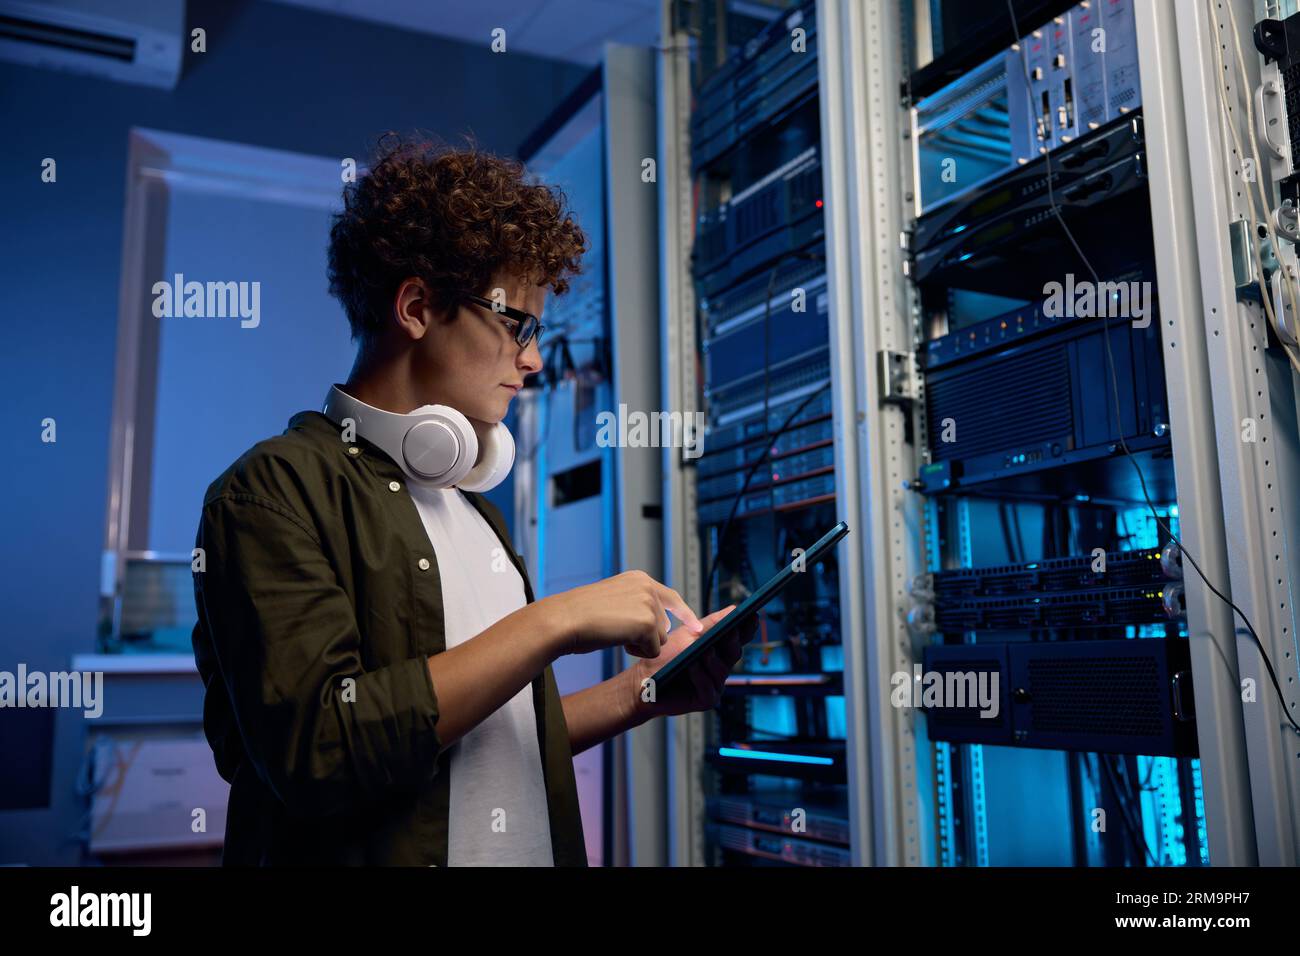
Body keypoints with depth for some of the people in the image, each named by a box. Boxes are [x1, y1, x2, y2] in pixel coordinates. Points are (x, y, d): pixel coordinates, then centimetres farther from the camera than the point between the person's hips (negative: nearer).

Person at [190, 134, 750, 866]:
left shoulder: (473, 508, 9)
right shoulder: (275, 491, -12)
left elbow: (489, 738, 12)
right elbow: (316, 748, -24)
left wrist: (637, 695, 0)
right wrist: (552, 621, -22)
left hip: (536, 846, 7)